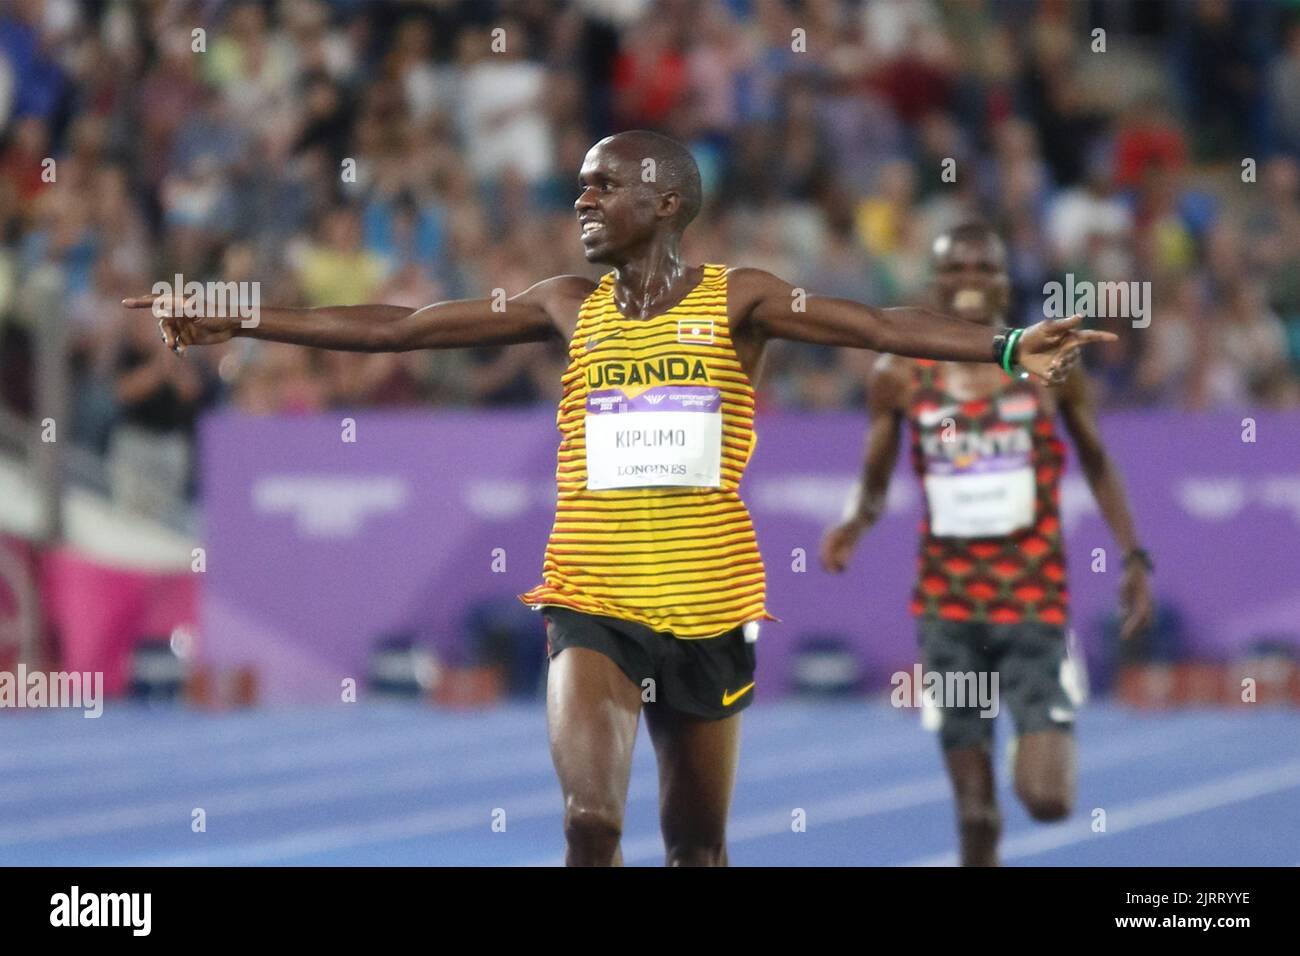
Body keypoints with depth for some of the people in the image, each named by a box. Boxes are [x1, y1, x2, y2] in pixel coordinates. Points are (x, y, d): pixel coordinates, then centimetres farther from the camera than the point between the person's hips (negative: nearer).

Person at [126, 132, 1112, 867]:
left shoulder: (737, 300, -3)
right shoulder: (568, 307, 4)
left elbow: (882, 326, -16)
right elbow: (395, 327, 6)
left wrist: (1010, 346, -32)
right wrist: (237, 324, 4)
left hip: (710, 610, -1)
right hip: (593, 605, 1)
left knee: (698, 847, 11)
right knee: (590, 820, -18)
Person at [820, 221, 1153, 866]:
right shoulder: (901, 377, 1)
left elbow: (1097, 464, 11)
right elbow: (874, 483, 9)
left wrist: (1134, 557, 4)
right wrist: (853, 523, -13)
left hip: (1034, 602, -1)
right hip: (947, 609, 1)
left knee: (1047, 800, -10)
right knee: (975, 810, 1)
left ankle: (1042, 745, 26)